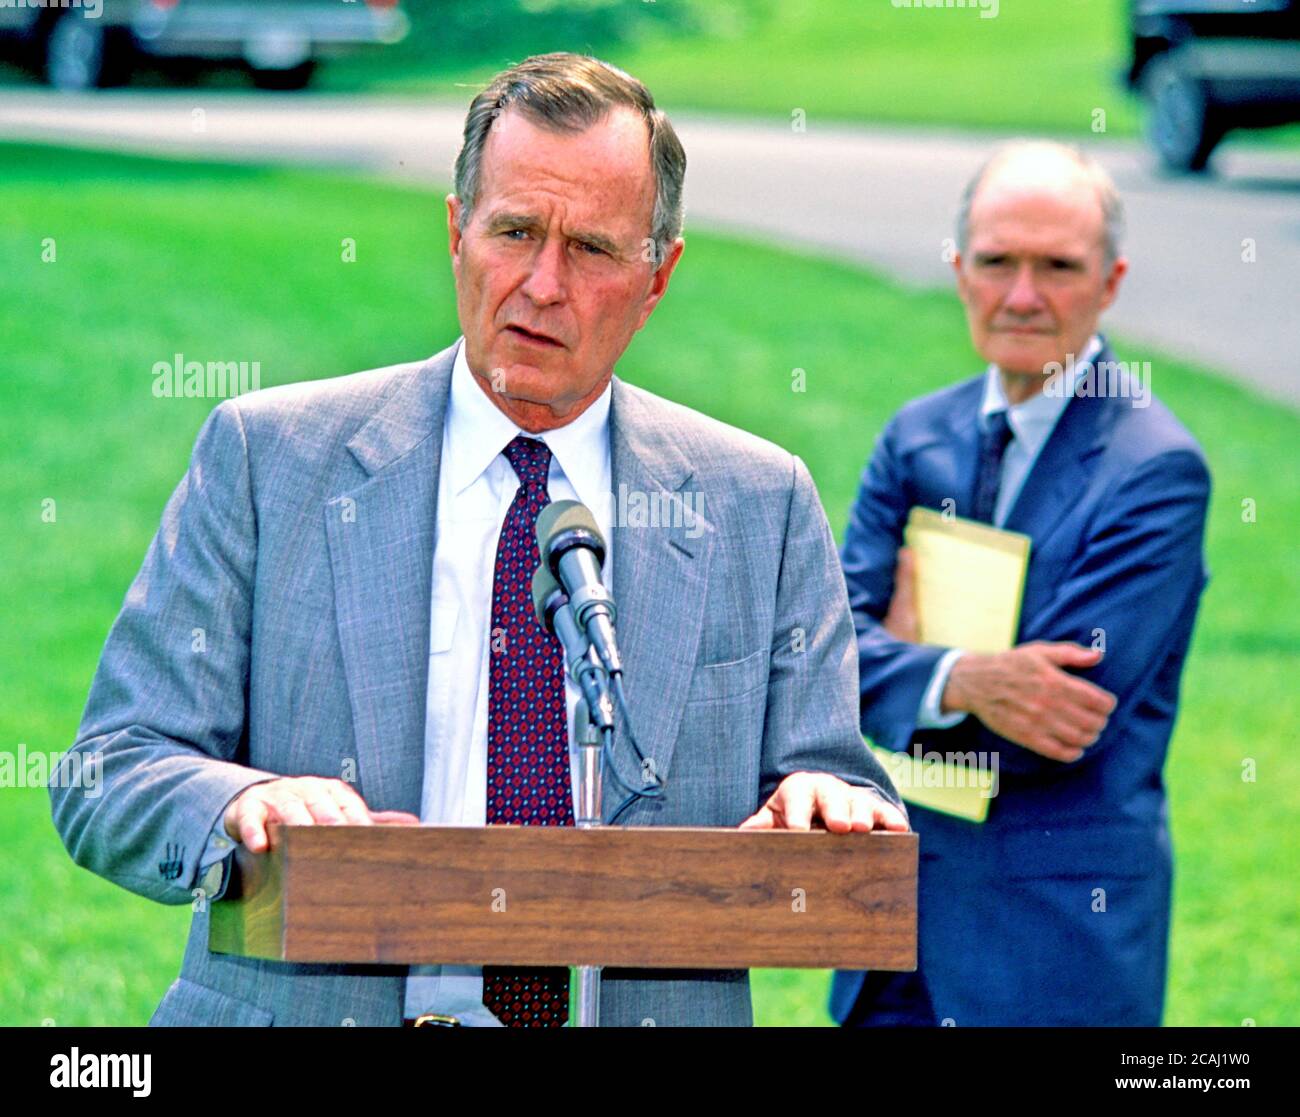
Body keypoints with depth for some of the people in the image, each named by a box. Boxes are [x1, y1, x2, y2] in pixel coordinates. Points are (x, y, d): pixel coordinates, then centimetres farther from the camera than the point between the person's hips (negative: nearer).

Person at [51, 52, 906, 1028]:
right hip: (312, 1006, 0)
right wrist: (245, 804, -18)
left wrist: (826, 803, -11)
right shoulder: (264, 459, 6)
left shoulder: (761, 506, 11)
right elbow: (111, 777, 3)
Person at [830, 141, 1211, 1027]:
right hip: (898, 892, 5)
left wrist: (908, 648, -4)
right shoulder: (917, 437, 7)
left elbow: (1059, 726, -19)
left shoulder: (1158, 471, -13)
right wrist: (960, 679, -21)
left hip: (1060, 925, -5)